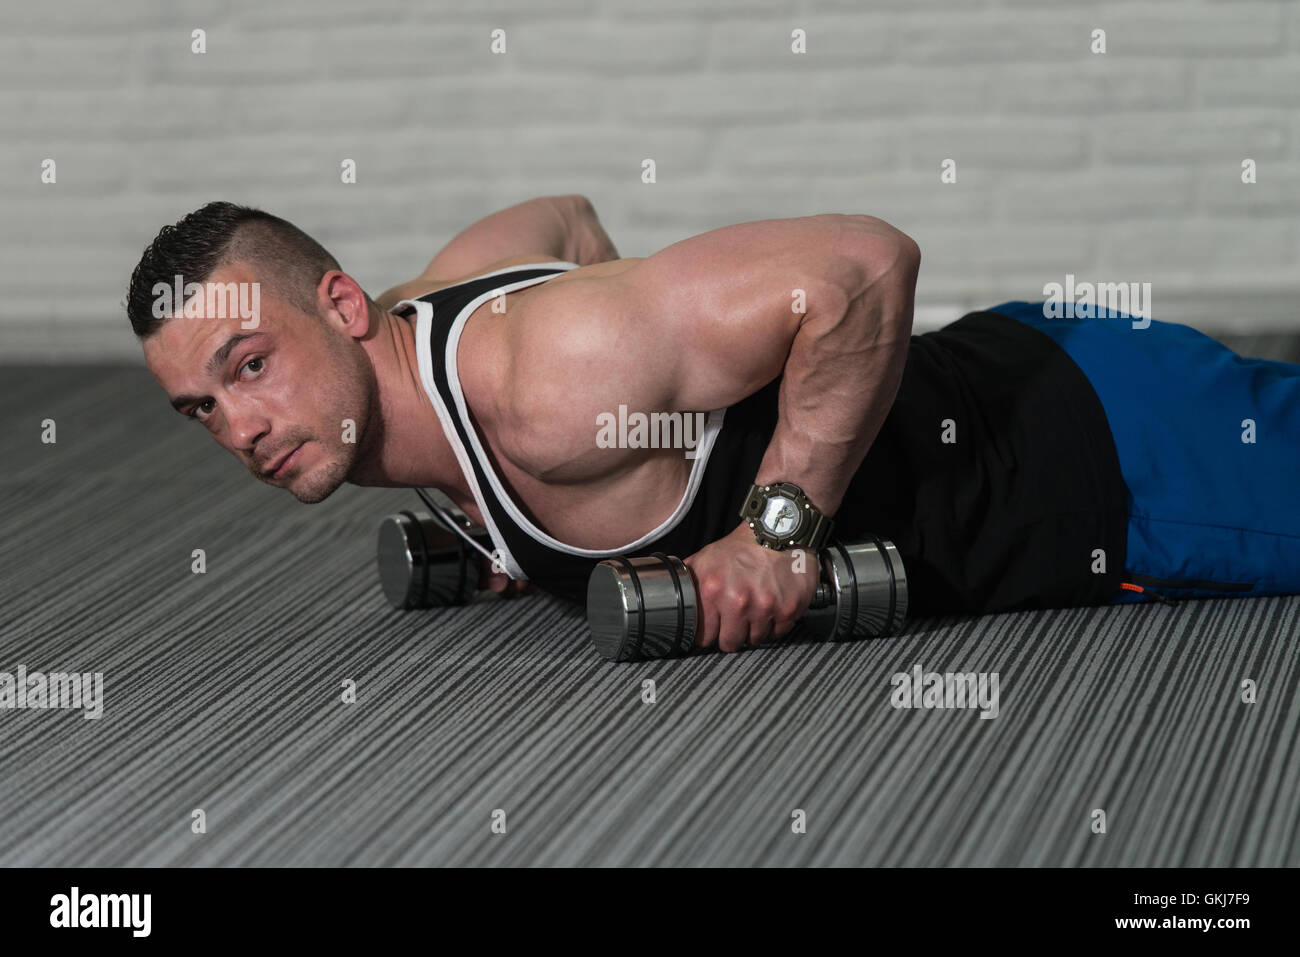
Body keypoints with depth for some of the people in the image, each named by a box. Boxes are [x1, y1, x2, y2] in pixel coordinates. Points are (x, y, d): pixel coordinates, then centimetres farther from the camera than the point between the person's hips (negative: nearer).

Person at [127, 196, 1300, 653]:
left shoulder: (542, 390, -36)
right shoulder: (425, 322, -7)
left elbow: (866, 264, -38)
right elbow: (568, 218, 14)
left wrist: (777, 527, -33)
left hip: (1098, 452, -8)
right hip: (986, 396, 8)